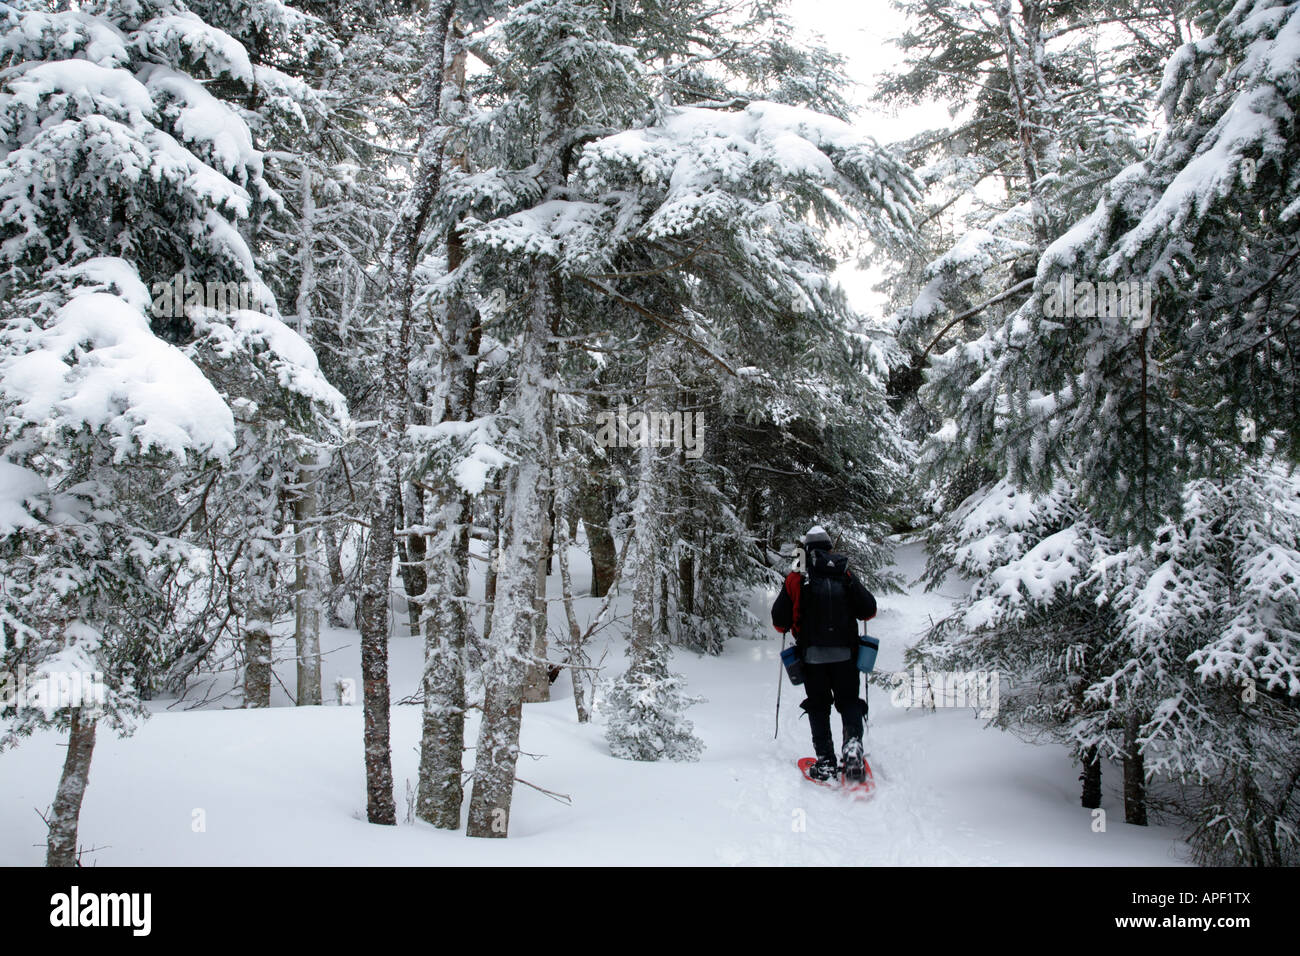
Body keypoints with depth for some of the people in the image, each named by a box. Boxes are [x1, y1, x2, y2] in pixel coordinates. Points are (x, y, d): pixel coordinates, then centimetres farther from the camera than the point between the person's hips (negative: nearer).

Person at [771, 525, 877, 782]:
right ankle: (853, 744, -15)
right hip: (845, 652, 1)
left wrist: (789, 626, 23)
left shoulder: (795, 579, 0)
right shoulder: (846, 576, 3)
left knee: (818, 706, 8)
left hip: (812, 654, -1)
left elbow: (779, 622, 1)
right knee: (849, 702, 9)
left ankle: (825, 761, 2)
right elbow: (869, 611, 5)